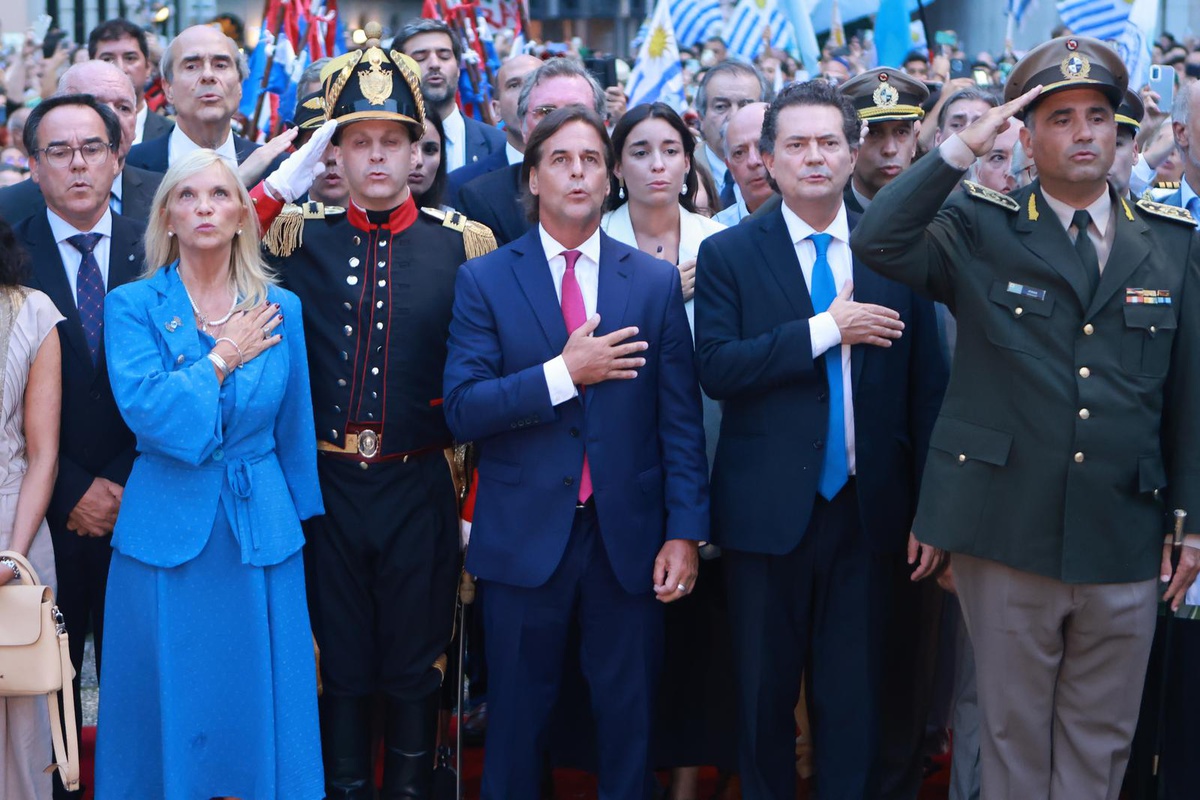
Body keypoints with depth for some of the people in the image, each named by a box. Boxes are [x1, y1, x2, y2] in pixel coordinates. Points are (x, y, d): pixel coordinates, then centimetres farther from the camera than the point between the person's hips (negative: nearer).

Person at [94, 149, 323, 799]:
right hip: (166, 533, -2)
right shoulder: (132, 306, -1)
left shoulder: (280, 309, 6)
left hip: (261, 530, 2)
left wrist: (300, 518, 12)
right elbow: (145, 409, -17)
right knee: (170, 708, 6)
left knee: (256, 701, 6)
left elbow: (294, 429, 11)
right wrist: (223, 359, -10)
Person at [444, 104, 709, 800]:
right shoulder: (484, 280, 2)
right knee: (519, 718, 10)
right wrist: (564, 374, -17)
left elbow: (680, 418, 2)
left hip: (629, 536, 1)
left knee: (629, 718, 8)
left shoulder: (656, 282, 5)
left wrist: (686, 532, -4)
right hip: (525, 534, -1)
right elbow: (463, 409, -8)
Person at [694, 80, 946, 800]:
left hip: (868, 509, 1)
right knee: (765, 695, 10)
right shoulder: (729, 254, 0)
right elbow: (716, 368, -13)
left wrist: (931, 511, 2)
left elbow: (926, 388, 5)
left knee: (855, 700, 7)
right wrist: (827, 330, -18)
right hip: (768, 512, -1)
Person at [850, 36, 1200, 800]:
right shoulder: (982, 230, 0)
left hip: (1125, 544, 2)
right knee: (1014, 736, 10)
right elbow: (877, 242, -17)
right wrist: (964, 146, -17)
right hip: (1009, 536, -2)